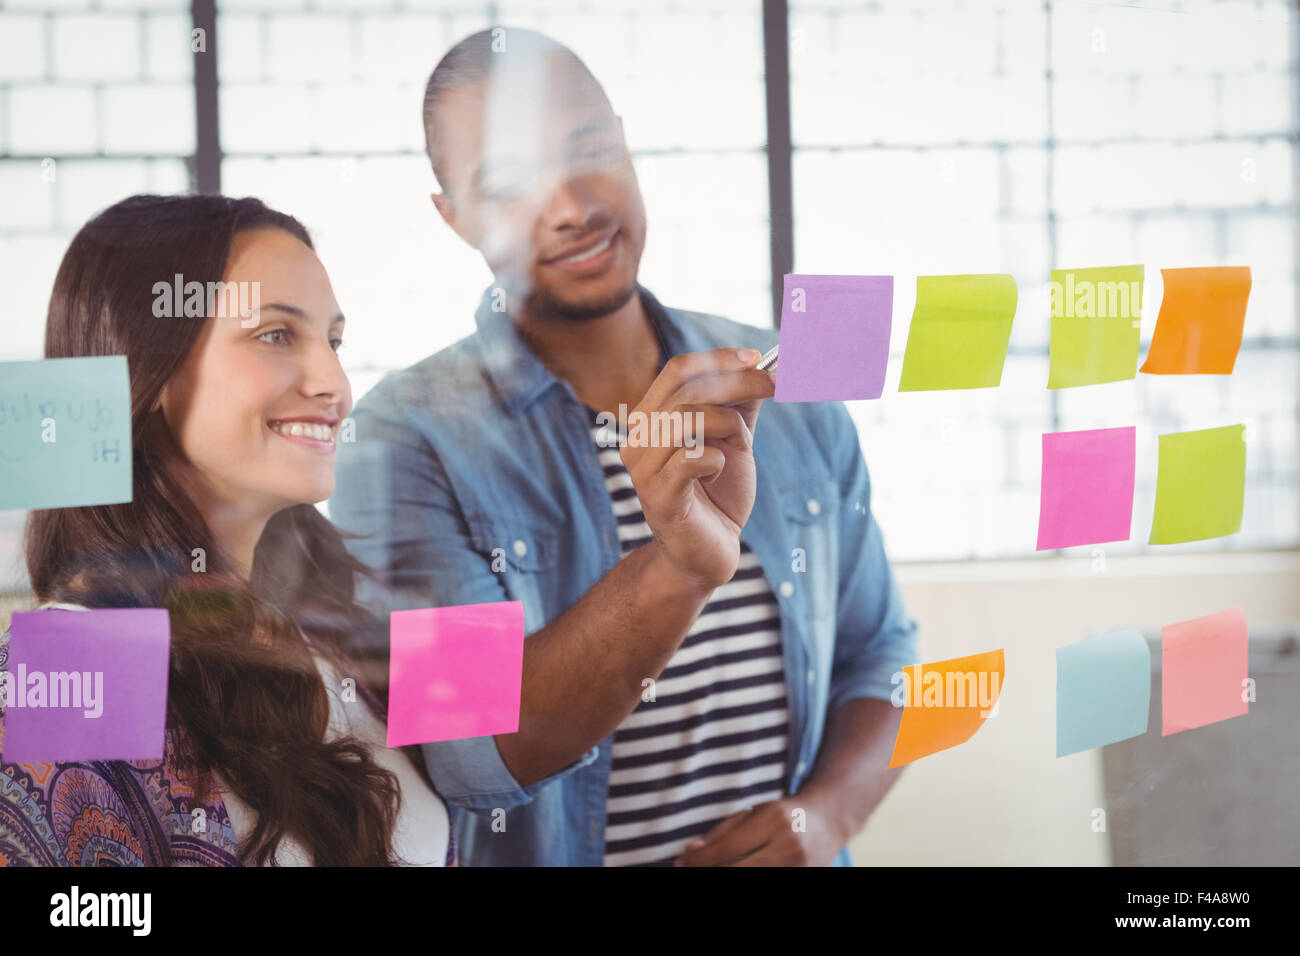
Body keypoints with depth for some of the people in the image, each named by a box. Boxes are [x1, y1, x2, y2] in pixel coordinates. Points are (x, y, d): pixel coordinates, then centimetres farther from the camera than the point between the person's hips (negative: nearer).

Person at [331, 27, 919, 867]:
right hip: (540, 858, -2)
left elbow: (878, 655, 9)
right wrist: (679, 567, -34)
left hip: (775, 856, 3)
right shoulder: (406, 441, -12)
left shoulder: (785, 390, 1)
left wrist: (825, 813, -9)